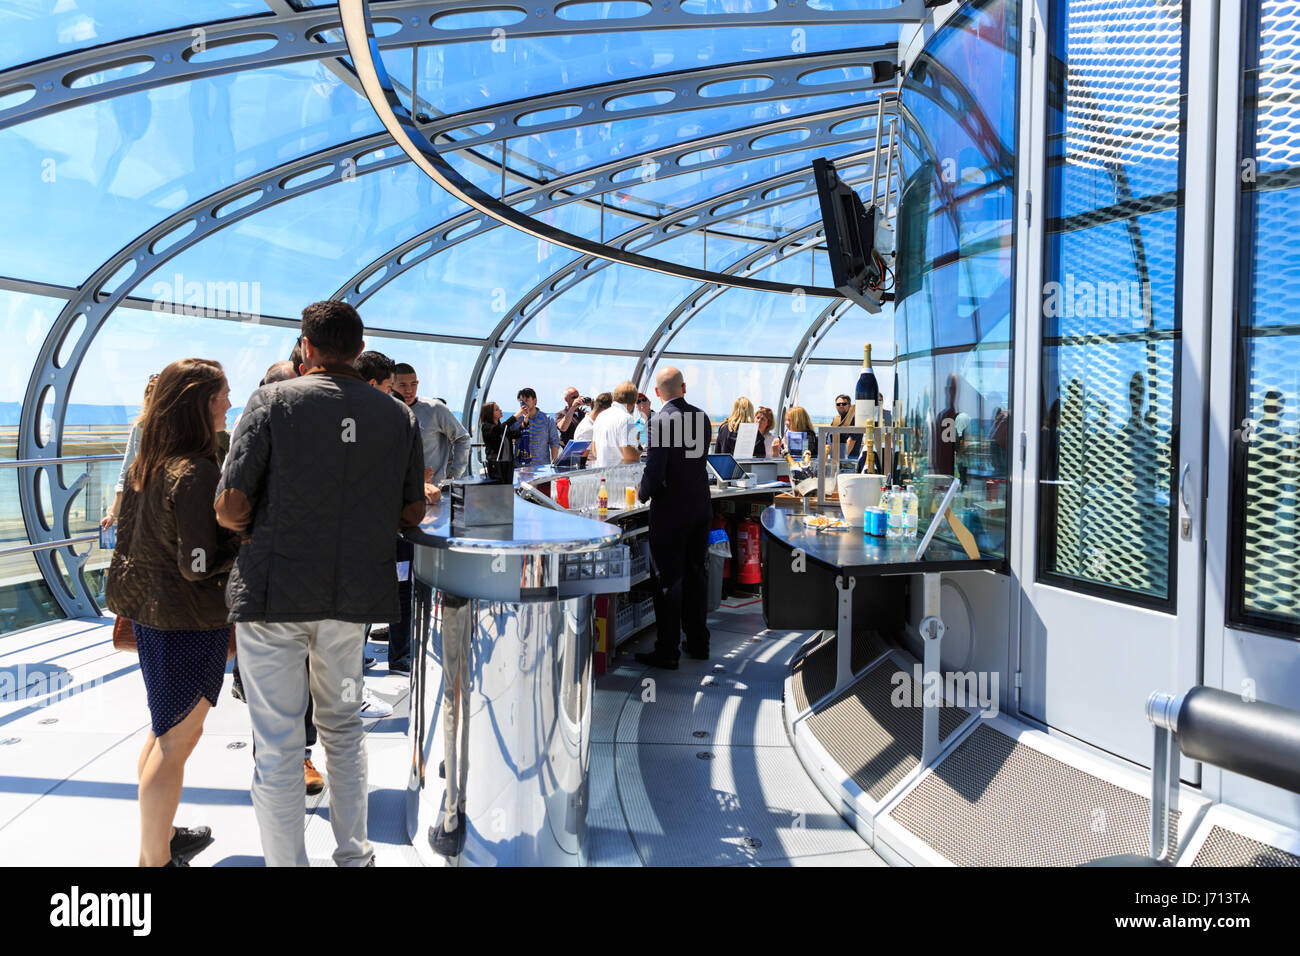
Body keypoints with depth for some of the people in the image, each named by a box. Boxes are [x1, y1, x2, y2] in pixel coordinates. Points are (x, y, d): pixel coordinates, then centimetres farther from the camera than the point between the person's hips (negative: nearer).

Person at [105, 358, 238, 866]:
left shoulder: (145, 464, 5)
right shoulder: (197, 473, -23)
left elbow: (127, 537, 13)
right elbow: (199, 565, -24)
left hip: (147, 610, 9)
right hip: (189, 620, -9)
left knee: (165, 730, 22)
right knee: (178, 738, 4)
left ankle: (158, 835, 38)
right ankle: (155, 859, 16)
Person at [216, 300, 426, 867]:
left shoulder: (274, 401, -8)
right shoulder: (399, 416, 1)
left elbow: (231, 508, -11)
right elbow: (413, 513, 7)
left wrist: (250, 527, 11)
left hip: (272, 592, -3)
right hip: (354, 592, 4)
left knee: (277, 747, 7)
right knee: (343, 725, 22)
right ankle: (353, 856, 32)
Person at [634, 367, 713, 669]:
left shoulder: (662, 421, -17)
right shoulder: (702, 417, 5)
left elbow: (654, 471, -22)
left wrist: (643, 493, -1)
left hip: (671, 511, -7)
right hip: (701, 507, 7)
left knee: (669, 580, 1)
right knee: (695, 576, 17)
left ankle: (667, 651, 8)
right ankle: (698, 643, 27)